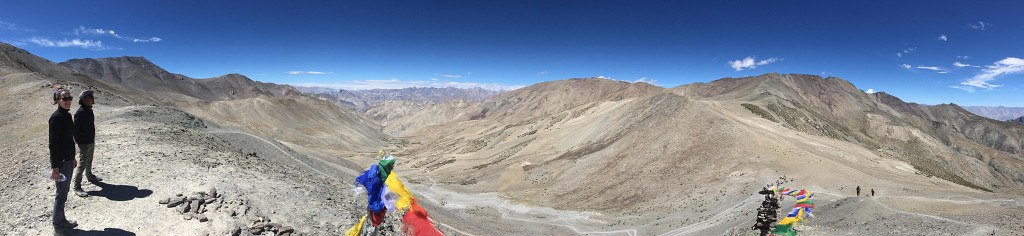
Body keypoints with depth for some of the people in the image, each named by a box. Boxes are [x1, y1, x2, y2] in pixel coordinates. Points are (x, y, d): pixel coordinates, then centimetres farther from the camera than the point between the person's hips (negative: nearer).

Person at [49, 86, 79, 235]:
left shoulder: (67, 115, 9)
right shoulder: (56, 117, -18)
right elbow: (53, 143, -20)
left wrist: (73, 157, 22)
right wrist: (54, 167, -21)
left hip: (68, 159, 9)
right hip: (59, 161, -9)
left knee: (65, 190, 18)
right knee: (61, 194, 1)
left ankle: (62, 221, 32)